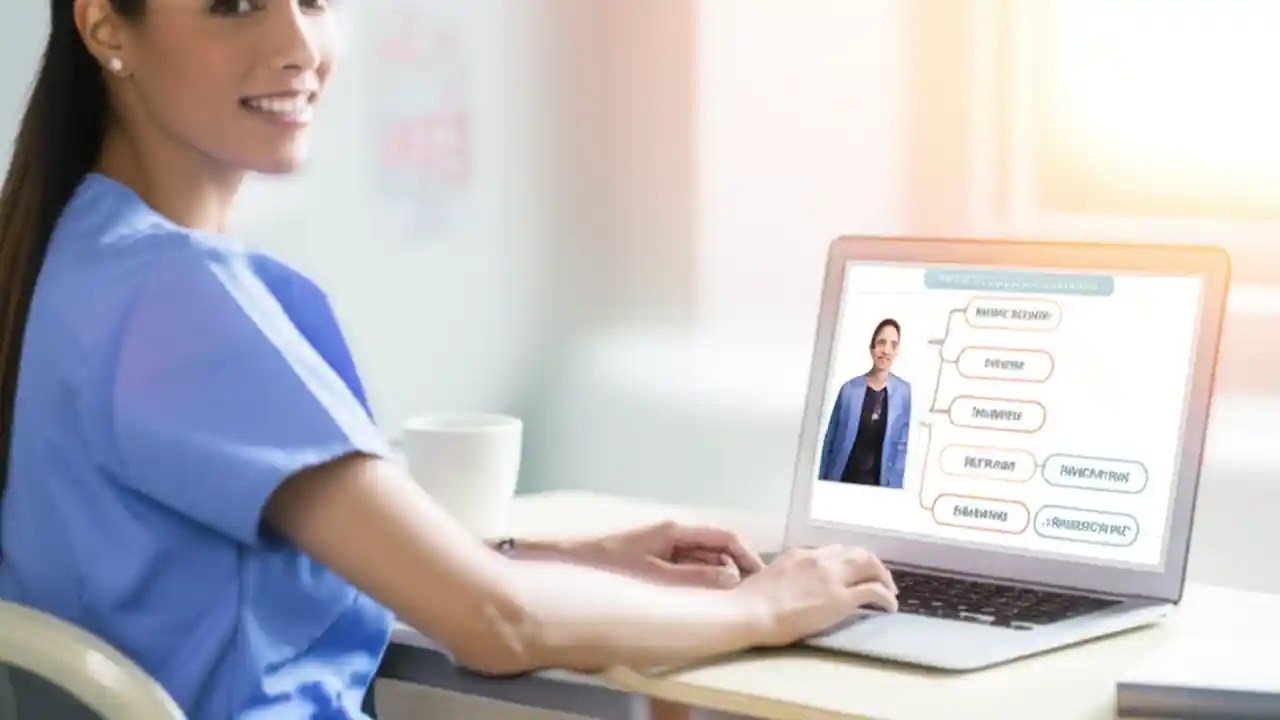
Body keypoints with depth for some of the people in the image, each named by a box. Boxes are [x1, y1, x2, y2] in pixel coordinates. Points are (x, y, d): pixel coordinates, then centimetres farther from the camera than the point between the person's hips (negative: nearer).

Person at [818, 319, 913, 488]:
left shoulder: (905, 393, -1)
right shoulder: (849, 388, 1)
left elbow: (903, 445, 0)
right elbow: (830, 440, 5)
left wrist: (893, 486, -5)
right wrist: (821, 482, 2)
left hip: (878, 483, -1)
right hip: (841, 480, 1)